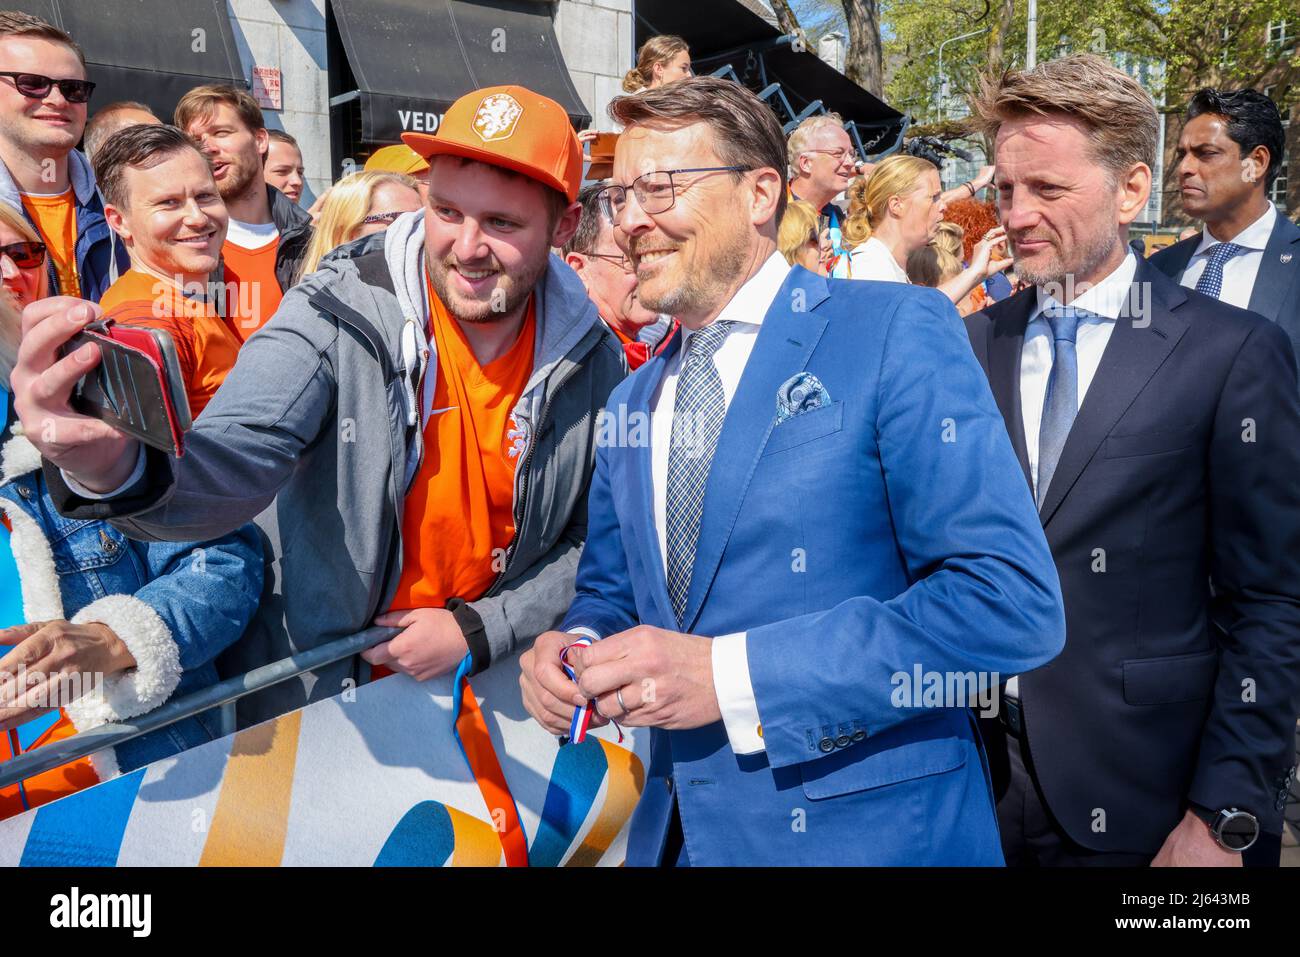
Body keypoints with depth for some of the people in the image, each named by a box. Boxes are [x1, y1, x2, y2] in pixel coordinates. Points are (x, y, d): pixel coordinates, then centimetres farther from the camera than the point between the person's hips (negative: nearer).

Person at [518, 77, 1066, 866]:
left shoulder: (895, 333, -12)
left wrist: (729, 673, -22)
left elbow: (1016, 601, -20)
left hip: (868, 831, -5)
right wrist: (574, 650, -6)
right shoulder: (631, 404, 8)